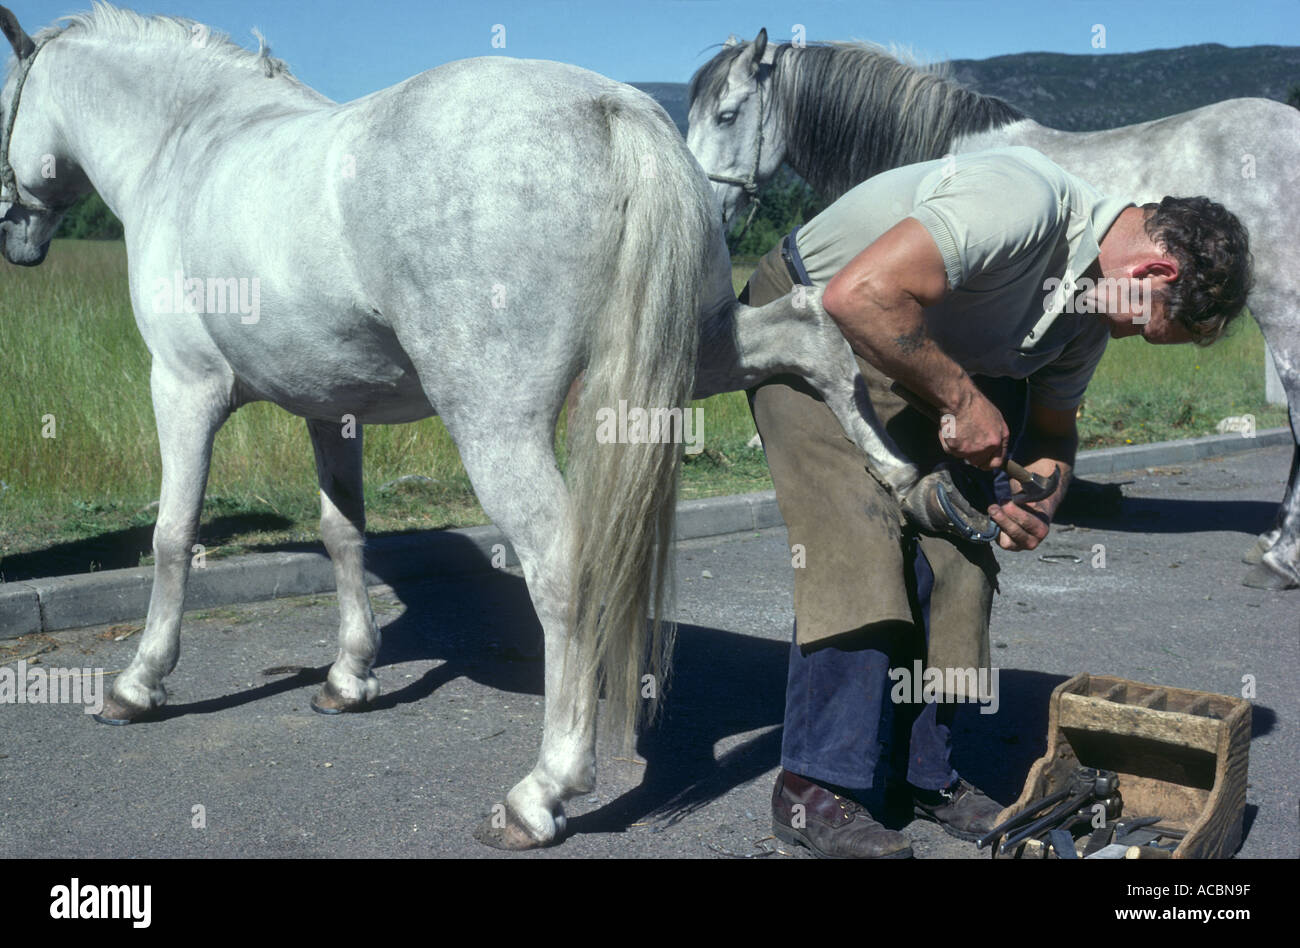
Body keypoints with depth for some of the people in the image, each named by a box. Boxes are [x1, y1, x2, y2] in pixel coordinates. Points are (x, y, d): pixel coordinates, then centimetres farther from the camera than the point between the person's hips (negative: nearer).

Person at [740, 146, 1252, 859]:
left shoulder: (1090, 314, -2)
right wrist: (963, 398, -29)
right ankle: (814, 789, -12)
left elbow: (1051, 426, 11)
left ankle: (927, 772, 11)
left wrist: (1042, 499, -12)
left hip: (916, 366, 8)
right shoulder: (1022, 203, -31)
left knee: (955, 549, -1)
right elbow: (859, 294, -39)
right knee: (861, 542, -20)